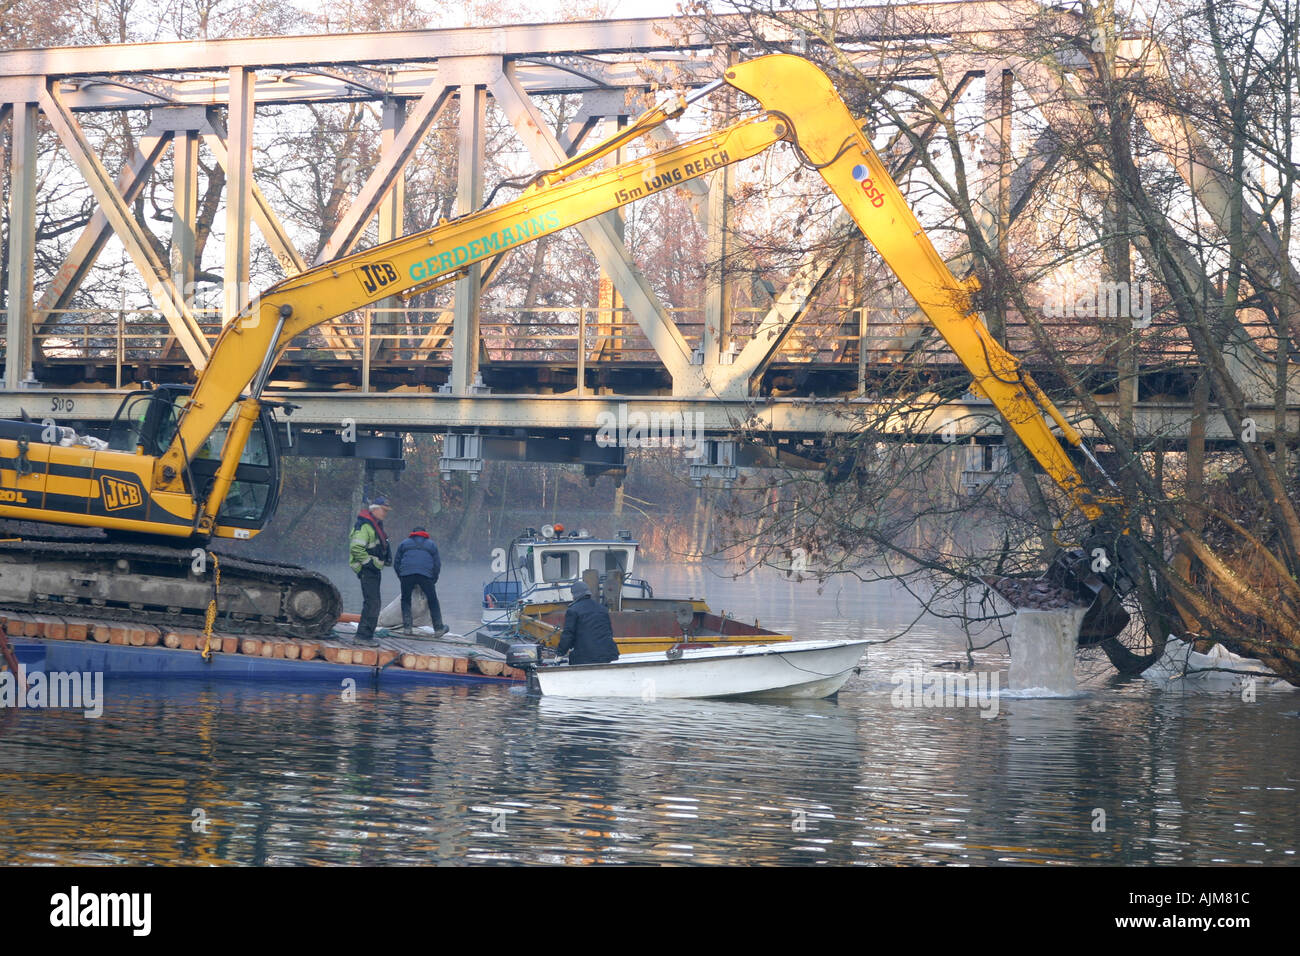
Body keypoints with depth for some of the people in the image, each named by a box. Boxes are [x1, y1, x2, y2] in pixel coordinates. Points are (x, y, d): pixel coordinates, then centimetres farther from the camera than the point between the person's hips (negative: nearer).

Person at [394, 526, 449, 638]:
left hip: (406, 574, 0)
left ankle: (406, 627, 8)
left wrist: (401, 577, 25)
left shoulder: (404, 544, 24)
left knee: (405, 600, 14)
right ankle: (438, 628, 10)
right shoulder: (431, 544, 25)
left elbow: (396, 563, 20)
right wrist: (433, 580, 26)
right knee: (433, 601, 8)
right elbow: (437, 564, 20)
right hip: (426, 574, 0)